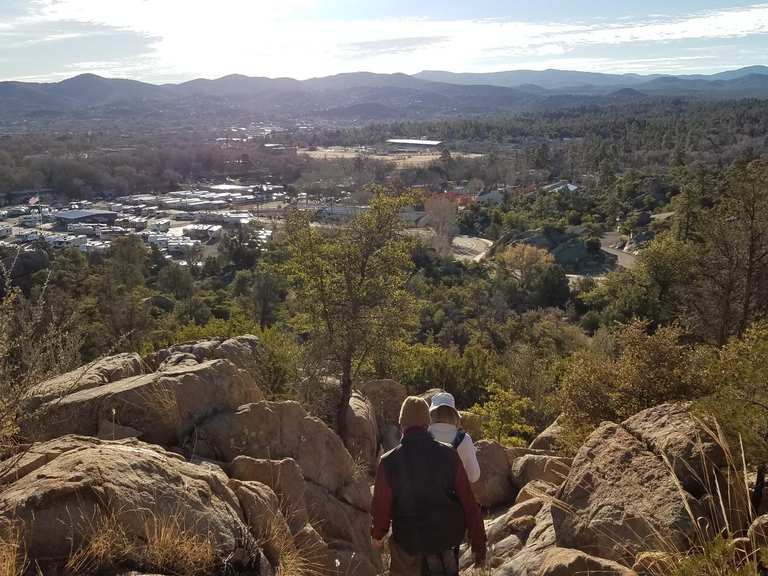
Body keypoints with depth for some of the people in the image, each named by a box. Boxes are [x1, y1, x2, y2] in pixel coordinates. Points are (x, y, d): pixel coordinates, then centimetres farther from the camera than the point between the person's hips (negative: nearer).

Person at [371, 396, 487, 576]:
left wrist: (378, 535, 17)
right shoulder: (448, 455, -9)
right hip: (448, 538, 1)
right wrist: (479, 545, 3)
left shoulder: (389, 462, -13)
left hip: (409, 542, -1)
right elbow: (469, 504, -7)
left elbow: (381, 506, -4)